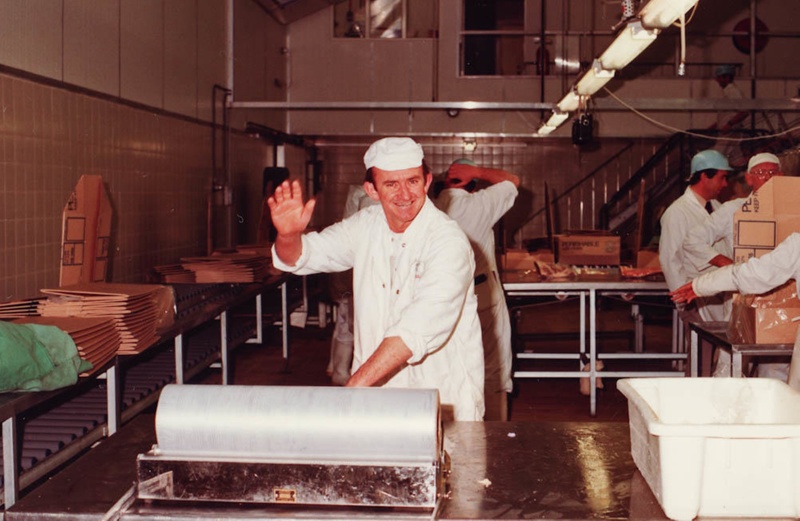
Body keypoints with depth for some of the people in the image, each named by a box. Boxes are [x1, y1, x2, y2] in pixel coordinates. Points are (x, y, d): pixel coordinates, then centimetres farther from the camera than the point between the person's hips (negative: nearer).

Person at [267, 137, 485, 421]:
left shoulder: (448, 242, -17)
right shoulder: (366, 226, 3)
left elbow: (419, 330, -27)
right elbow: (303, 256, 10)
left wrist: (353, 388, -32)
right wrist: (289, 235, -15)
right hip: (373, 390, 4)